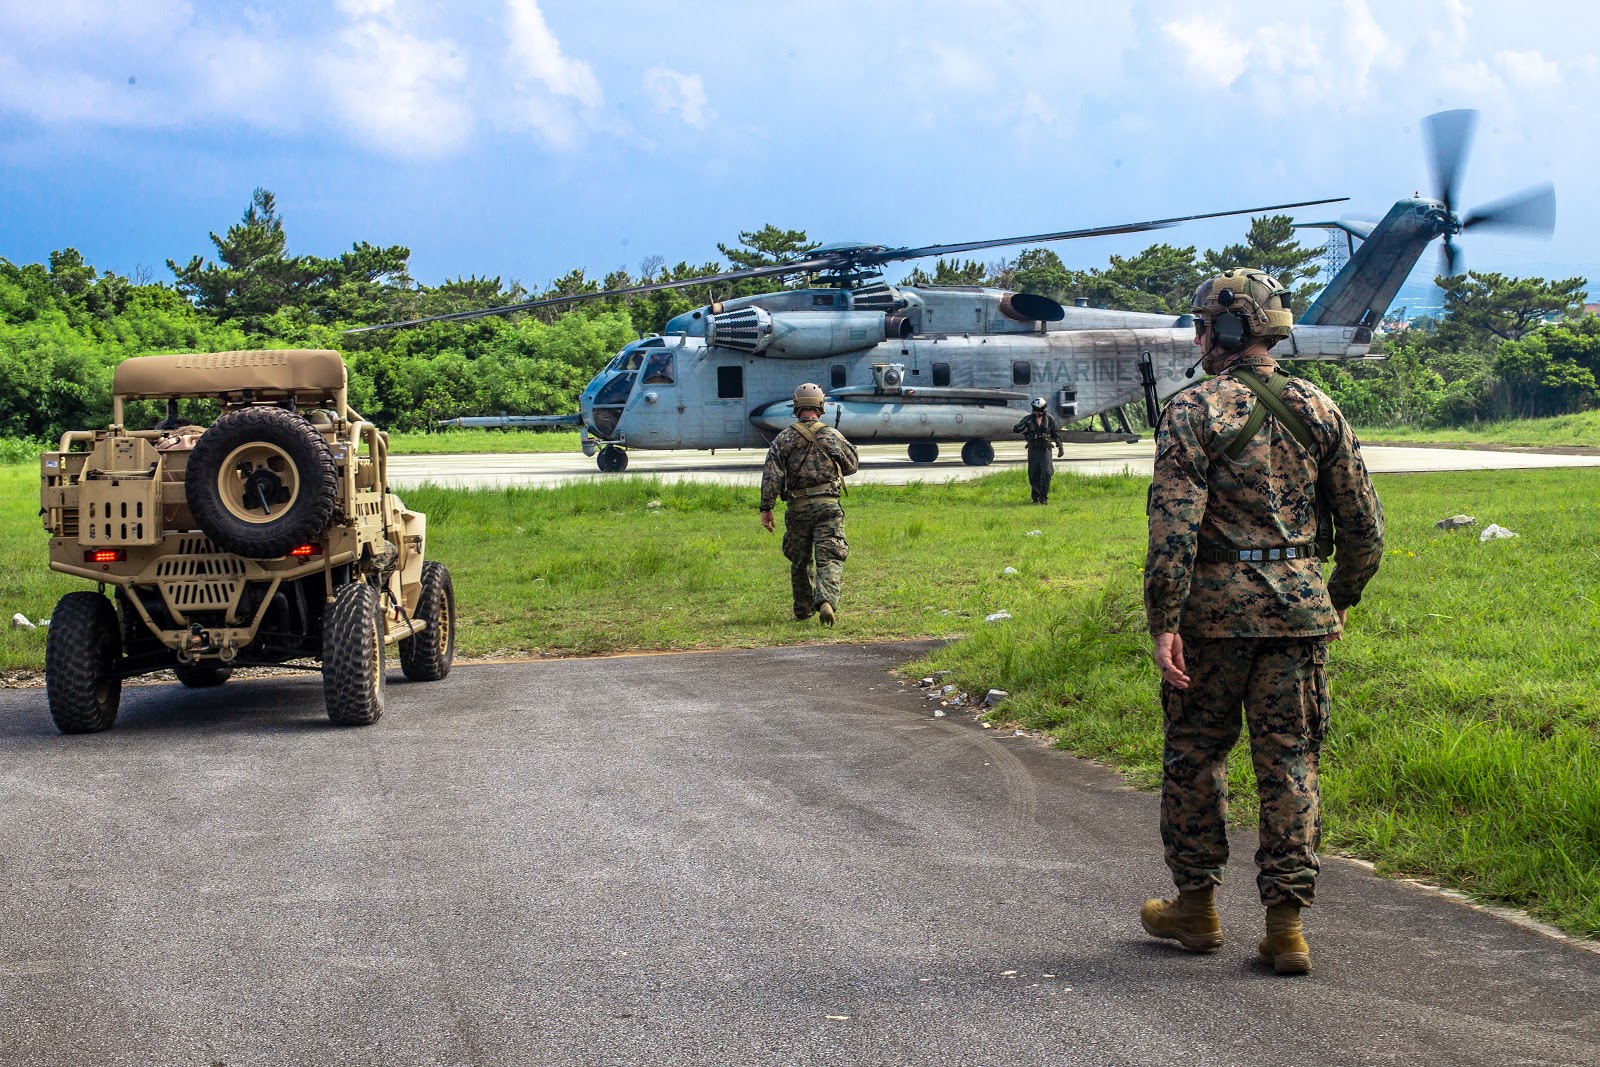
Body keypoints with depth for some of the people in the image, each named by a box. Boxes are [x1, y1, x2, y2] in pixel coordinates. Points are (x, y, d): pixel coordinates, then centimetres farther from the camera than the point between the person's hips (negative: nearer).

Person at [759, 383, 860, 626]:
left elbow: (771, 476, -5)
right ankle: (826, 601, -29)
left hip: (798, 508, 1)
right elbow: (851, 466, 16)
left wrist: (766, 508, -2)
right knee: (829, 559, -6)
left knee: (800, 561, 16)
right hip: (827, 506, -1)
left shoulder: (784, 439, 1)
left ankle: (803, 609, 27)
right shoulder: (832, 436, 1)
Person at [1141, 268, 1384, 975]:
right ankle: (1285, 925, 3)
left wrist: (1163, 622, -15)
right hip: (1299, 607, 4)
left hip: (1214, 609, -3)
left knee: (1194, 757, 12)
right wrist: (1340, 598, 22)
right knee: (1289, 763, 6)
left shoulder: (1193, 411, -7)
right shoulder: (1318, 410, 6)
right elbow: (1364, 525, 9)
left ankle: (1196, 906, 22)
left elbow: (1174, 527, -16)